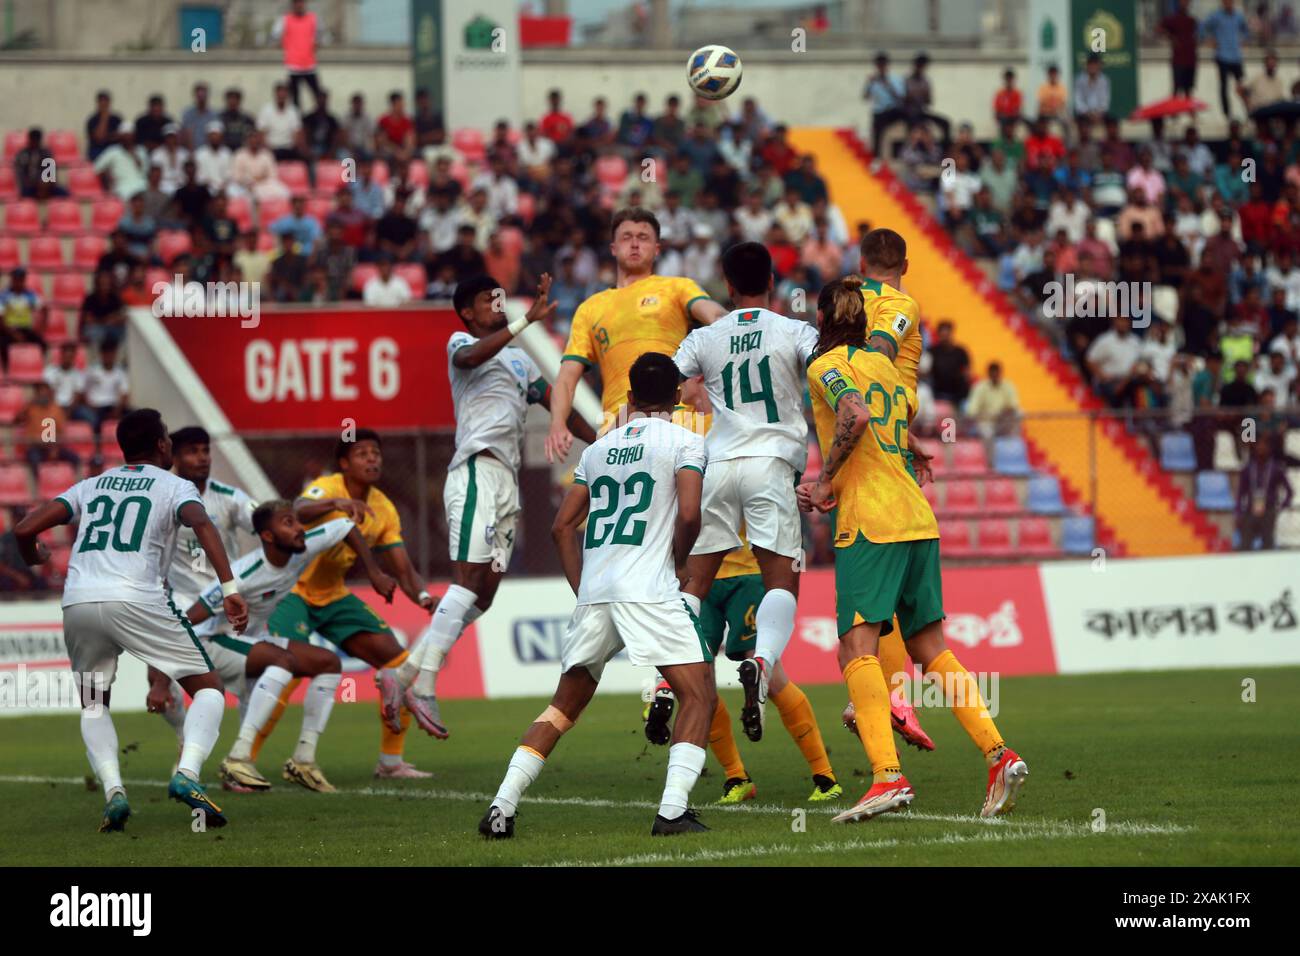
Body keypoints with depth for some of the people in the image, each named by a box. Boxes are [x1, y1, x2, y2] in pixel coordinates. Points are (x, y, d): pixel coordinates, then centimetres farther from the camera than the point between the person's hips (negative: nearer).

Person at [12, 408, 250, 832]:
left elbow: (25, 529, 17)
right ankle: (187, 774, -15)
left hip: (77, 603, 4)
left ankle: (112, 790, 0)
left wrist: (34, 559, 39)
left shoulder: (90, 486, 23)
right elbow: (201, 524, -9)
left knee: (94, 704, 24)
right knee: (208, 688, 9)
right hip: (136, 601, -4)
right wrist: (229, 587, -16)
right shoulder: (174, 486, 13)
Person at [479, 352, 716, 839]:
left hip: (593, 593, 5)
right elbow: (689, 514, -10)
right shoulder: (684, 442, 3)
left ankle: (503, 805, 6)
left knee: (565, 704, 16)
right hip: (650, 590, -5)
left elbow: (562, 527, 18)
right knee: (699, 696, 1)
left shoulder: (599, 449, 20)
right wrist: (678, 562, 7)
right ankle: (673, 809, -15)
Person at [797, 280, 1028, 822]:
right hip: (917, 516, 8)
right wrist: (832, 489, 25)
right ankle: (998, 754, 2)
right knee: (930, 649, 12)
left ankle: (888, 775, -27)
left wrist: (825, 481, -11)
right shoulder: (883, 365, 21)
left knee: (857, 647, -12)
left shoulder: (827, 366, -1)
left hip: (869, 522, -8)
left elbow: (855, 416, -21)